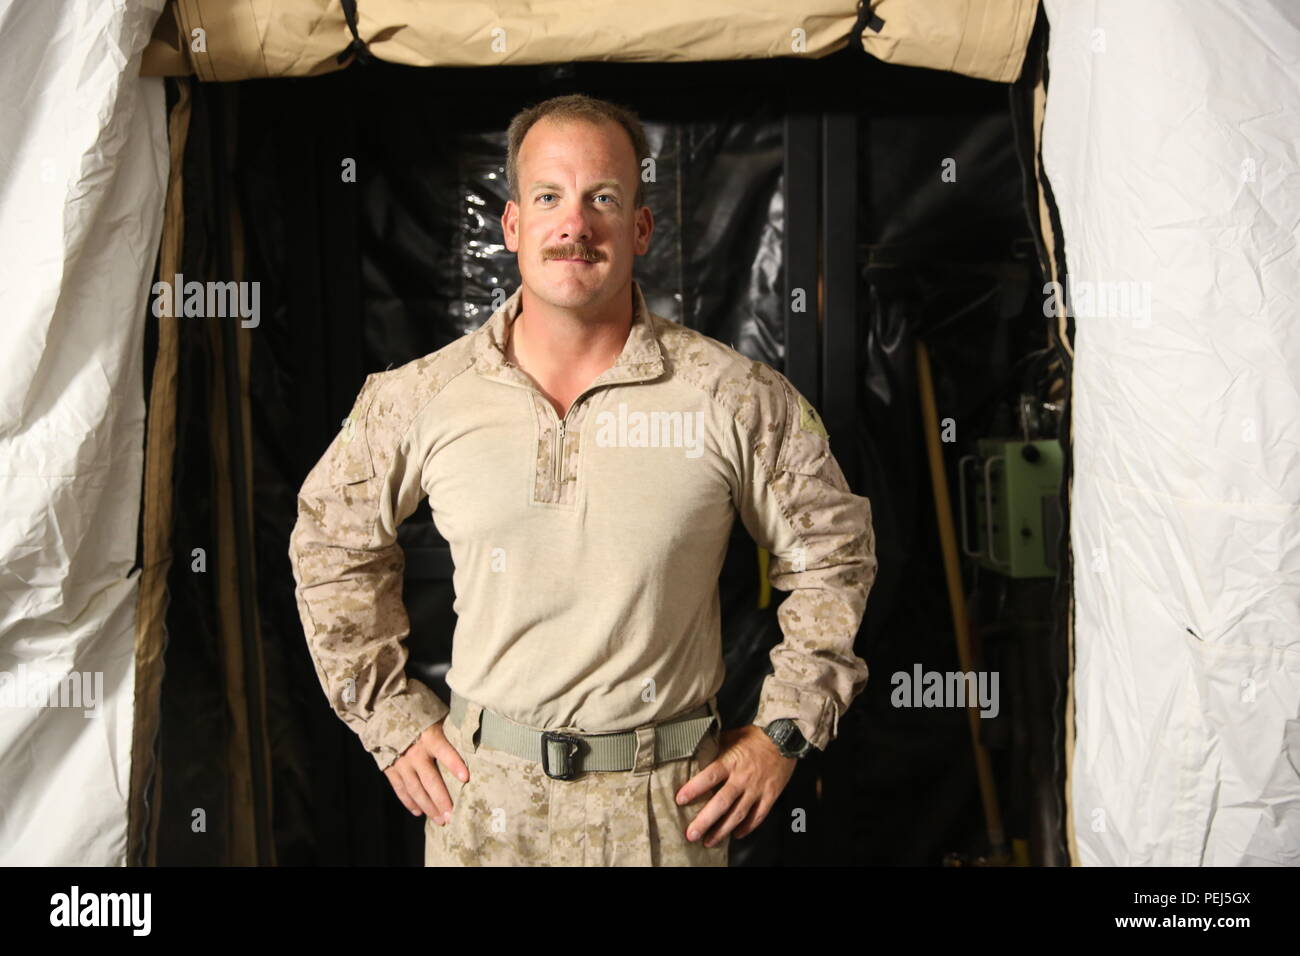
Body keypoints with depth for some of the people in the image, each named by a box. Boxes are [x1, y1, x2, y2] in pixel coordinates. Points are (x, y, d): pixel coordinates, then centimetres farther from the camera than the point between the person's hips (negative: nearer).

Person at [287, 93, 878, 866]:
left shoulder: (737, 397, -9)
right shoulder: (420, 397, -4)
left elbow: (833, 552, 3)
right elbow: (332, 541, 10)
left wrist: (784, 731, 0)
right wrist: (391, 717, 7)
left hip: (666, 806, -1)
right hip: (482, 794, 1)